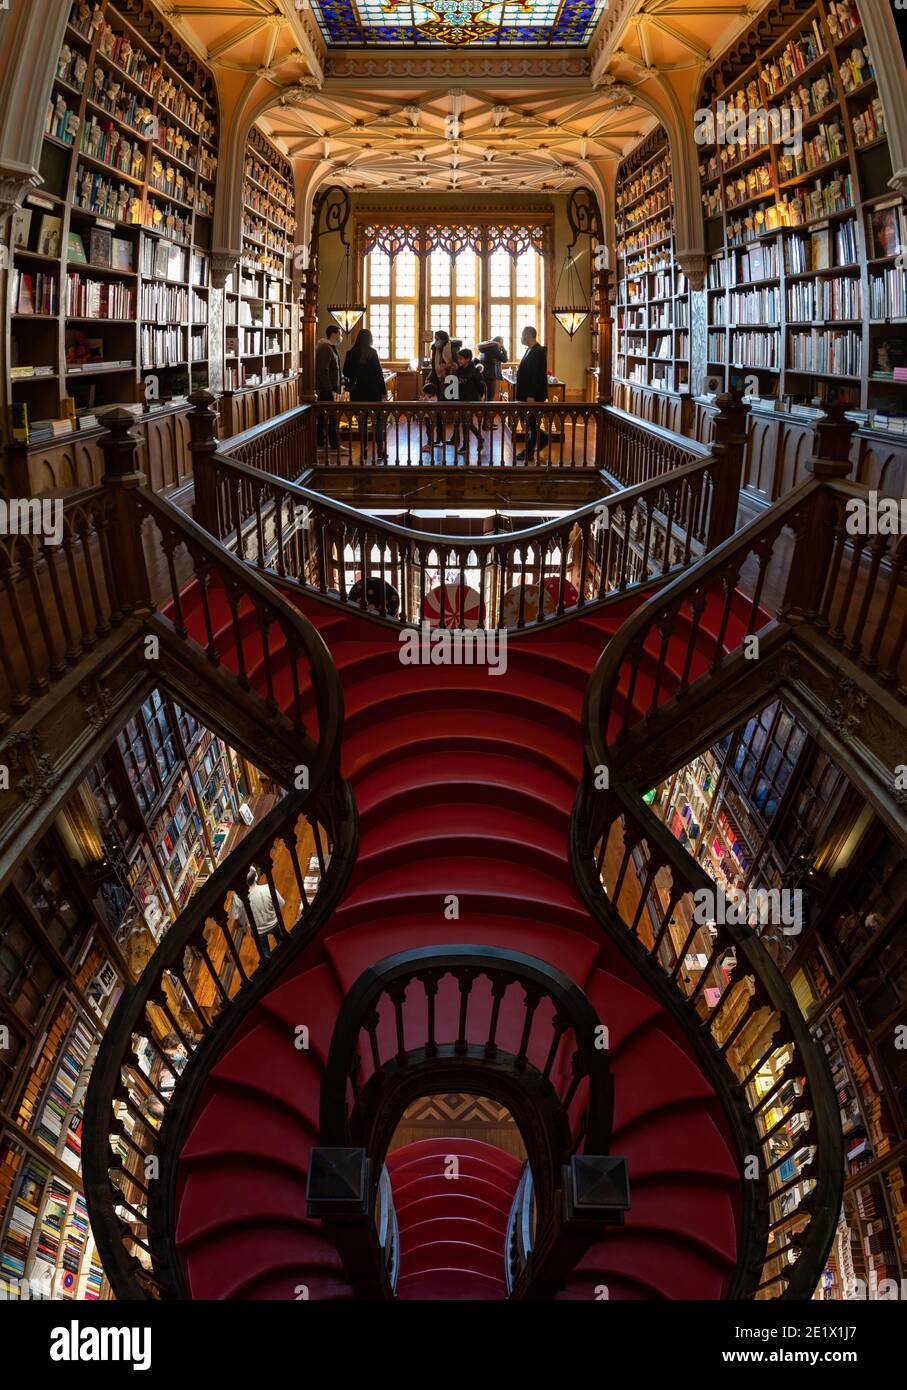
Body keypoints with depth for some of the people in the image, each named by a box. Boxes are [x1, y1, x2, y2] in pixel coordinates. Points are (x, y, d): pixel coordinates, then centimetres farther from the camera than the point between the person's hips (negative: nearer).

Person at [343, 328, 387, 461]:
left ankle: (364, 450, 10)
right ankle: (381, 449, -4)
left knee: (362, 421, 10)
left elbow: (346, 372, 5)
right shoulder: (372, 352, -7)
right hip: (373, 390, -2)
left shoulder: (351, 353, -1)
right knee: (378, 420, 4)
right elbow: (378, 372, -7)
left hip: (357, 391, 2)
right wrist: (383, 390, -2)